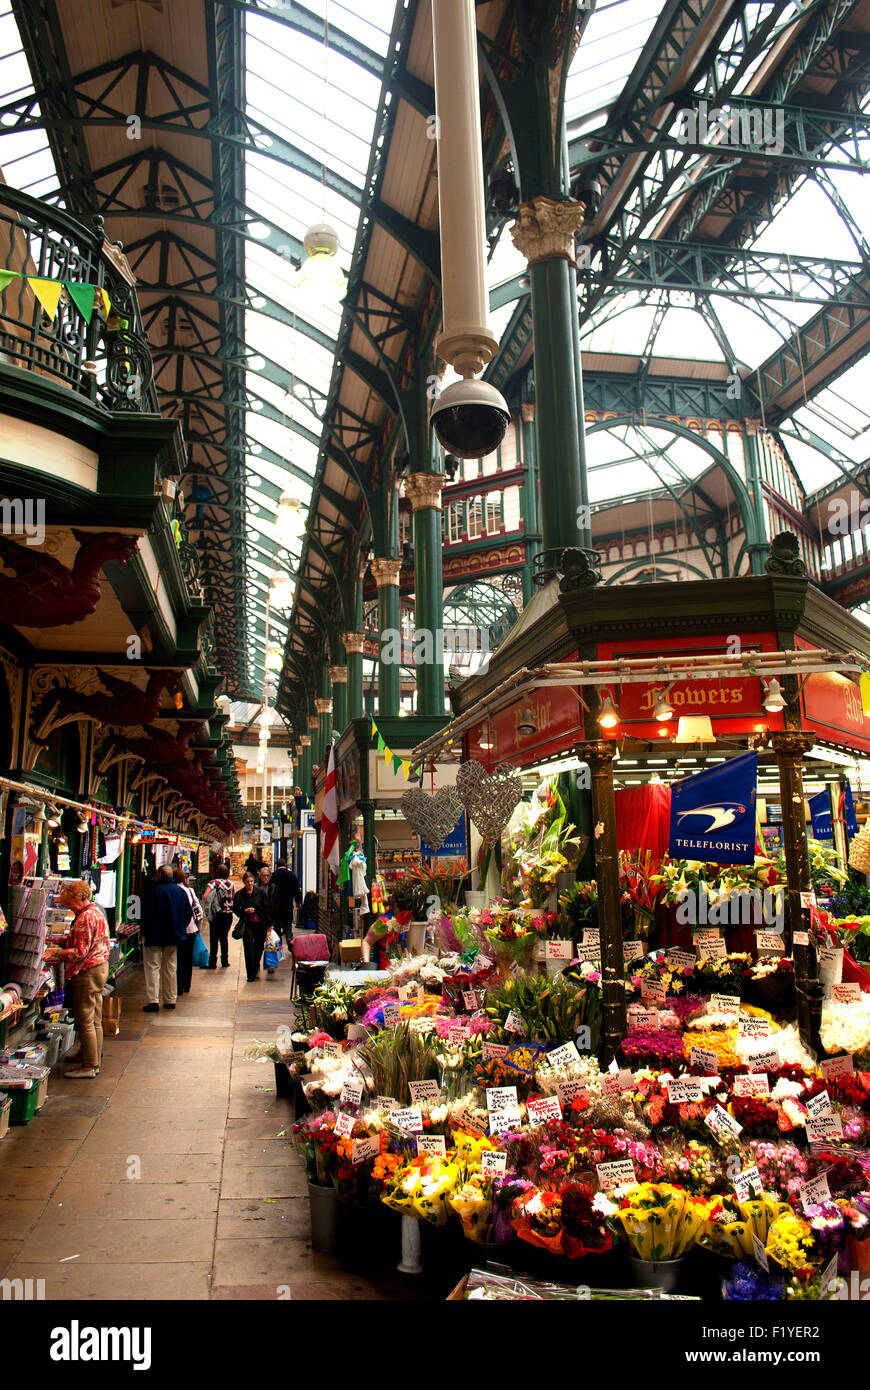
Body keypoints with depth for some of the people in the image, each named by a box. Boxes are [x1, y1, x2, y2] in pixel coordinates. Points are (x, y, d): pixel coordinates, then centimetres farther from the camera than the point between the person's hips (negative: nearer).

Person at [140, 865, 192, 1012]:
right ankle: (170, 1000, 16)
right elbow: (189, 913, 8)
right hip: (173, 938, 6)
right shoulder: (180, 891, 6)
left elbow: (147, 914, -16)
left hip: (155, 937, -6)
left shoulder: (153, 890, -12)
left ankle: (153, 1001, -9)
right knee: (170, 968, 13)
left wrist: (145, 932, -5)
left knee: (152, 968, -1)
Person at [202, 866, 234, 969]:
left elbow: (205, 896, -18)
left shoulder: (214, 882, -7)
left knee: (214, 938, 4)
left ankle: (213, 963, 2)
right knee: (224, 938, 14)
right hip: (228, 913, 3)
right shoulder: (230, 884, 2)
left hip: (217, 914, -3)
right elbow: (233, 897, 10)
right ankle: (225, 961, 17)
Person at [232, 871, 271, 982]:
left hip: (261, 924, 0)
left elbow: (267, 909, -1)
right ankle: (251, 973, 3)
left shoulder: (261, 892, -4)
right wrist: (245, 911, -12)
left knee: (259, 946, 12)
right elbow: (235, 909, 8)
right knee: (249, 948, -6)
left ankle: (256, 965, 41)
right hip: (247, 924, 0)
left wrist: (269, 925, -2)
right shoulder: (239, 895, -2)